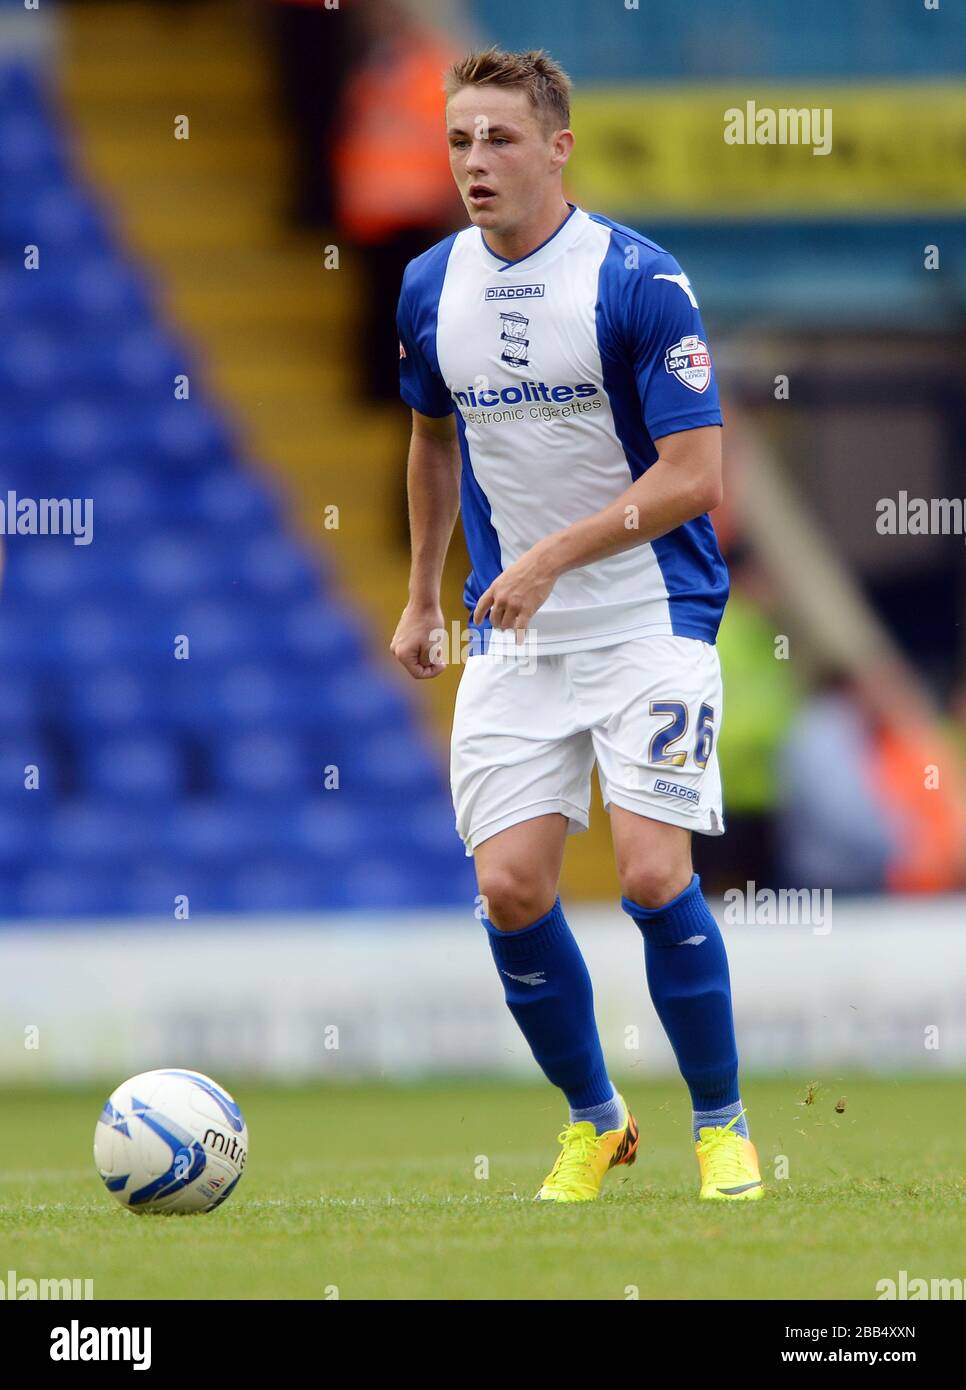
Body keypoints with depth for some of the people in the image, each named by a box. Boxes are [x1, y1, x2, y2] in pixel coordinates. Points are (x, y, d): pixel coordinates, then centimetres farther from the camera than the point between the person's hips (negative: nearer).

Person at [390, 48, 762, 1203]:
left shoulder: (637, 281, -14)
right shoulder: (431, 288, 3)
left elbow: (693, 474, -17)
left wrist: (552, 555, -23)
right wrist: (420, 598, 23)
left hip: (649, 617, -5)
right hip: (513, 634, 5)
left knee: (653, 874, -14)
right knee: (509, 887, -5)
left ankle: (721, 1125, 7)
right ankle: (593, 1120, 17)